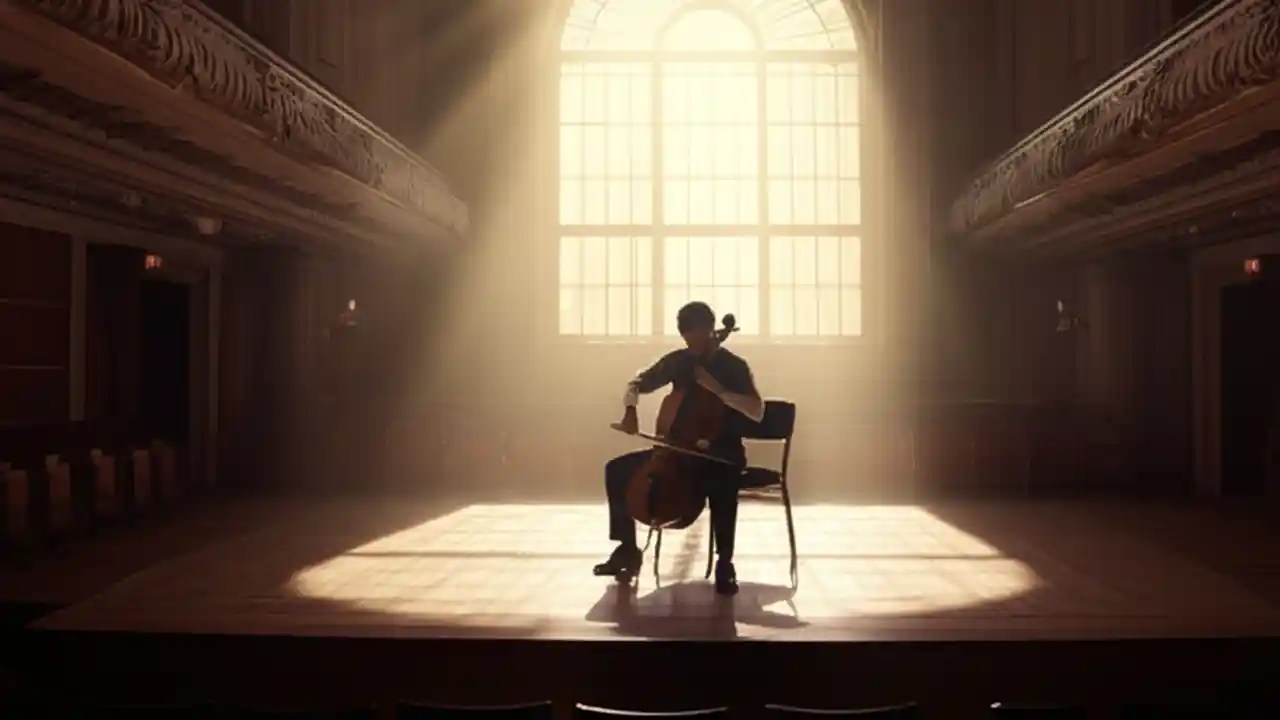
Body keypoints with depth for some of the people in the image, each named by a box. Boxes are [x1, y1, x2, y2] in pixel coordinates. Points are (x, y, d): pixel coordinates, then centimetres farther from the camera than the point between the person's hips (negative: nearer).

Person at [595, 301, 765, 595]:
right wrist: (630, 410, -12)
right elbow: (636, 384, 9)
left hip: (721, 451, -4)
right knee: (617, 469, -10)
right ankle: (628, 549, 2)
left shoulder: (734, 366, -6)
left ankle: (725, 563, -21)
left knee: (722, 485, -39)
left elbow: (757, 412, -17)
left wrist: (720, 391, -27)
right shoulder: (677, 360, 4)